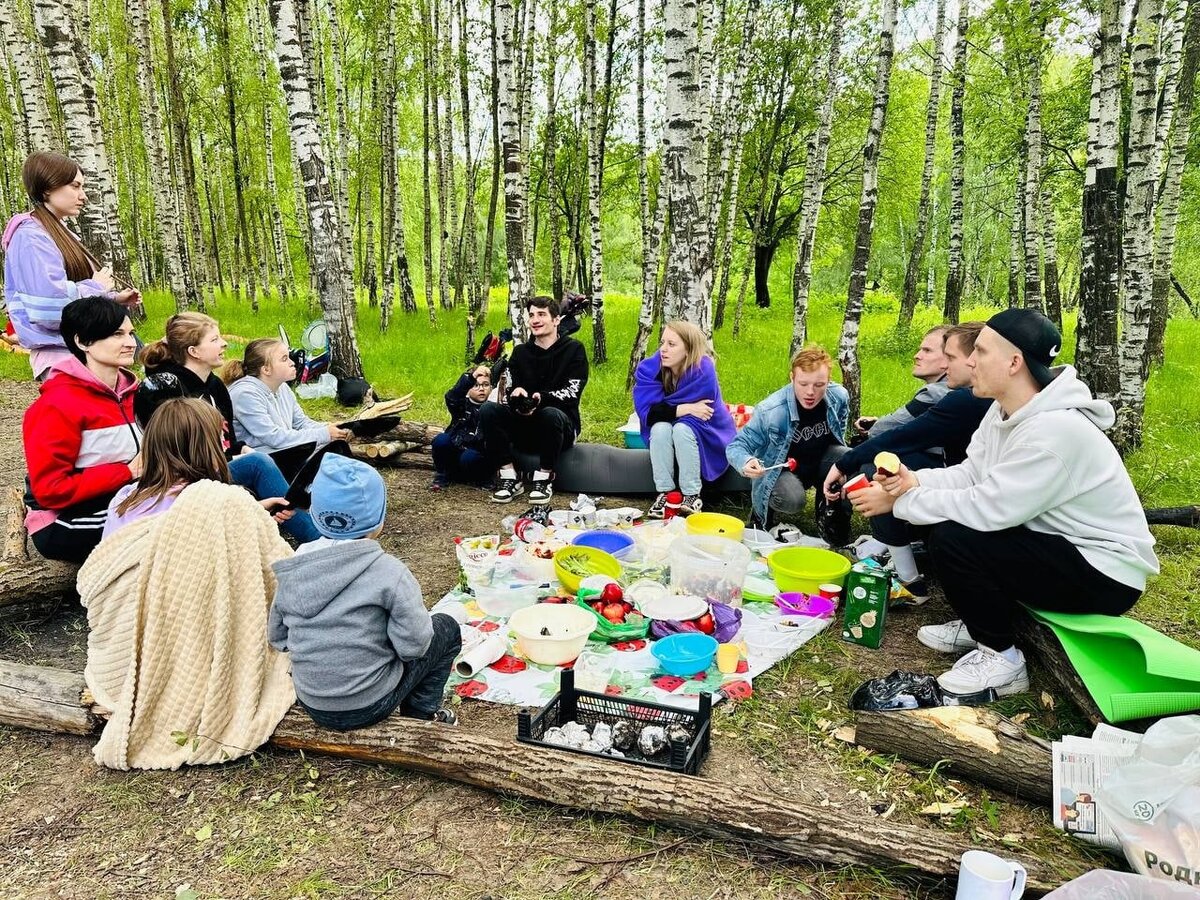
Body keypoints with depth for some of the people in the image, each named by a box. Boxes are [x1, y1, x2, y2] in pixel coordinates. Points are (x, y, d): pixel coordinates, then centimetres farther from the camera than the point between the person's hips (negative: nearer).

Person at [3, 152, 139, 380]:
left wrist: (114, 298, 11)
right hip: (60, 355, -10)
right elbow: (50, 304, -25)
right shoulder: (31, 236, -12)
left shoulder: (59, 232, 18)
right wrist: (96, 286, -11)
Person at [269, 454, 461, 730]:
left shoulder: (291, 569, -5)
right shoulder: (388, 571, -20)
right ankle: (420, 714, 19)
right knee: (446, 628, 15)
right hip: (369, 705, -5)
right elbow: (413, 645, -18)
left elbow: (277, 638, 5)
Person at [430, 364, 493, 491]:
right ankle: (442, 476, -4)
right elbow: (451, 397, -23)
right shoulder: (462, 405, 3)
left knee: (469, 457, -34)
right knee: (441, 440, -26)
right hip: (454, 453, 2)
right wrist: (471, 377, -37)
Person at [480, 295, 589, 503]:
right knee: (488, 410, -23)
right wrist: (515, 395, -24)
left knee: (551, 414, -39)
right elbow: (509, 391, 2)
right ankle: (509, 477, -21)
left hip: (562, 429, -4)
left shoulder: (573, 349, 0)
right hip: (524, 426, 4)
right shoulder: (520, 352, 12)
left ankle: (544, 479, -21)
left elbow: (572, 392, -12)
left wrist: (542, 398, -31)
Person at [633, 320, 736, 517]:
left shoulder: (703, 371, -27)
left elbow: (699, 415, -26)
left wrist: (665, 409, -24)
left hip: (705, 436, -2)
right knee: (660, 428, -30)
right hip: (662, 435, 3)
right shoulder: (649, 369, -18)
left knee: (682, 429, -33)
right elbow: (646, 411, -25)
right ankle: (664, 492, -17)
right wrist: (686, 408, -32)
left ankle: (692, 495, -21)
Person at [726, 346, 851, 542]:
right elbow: (736, 446, -23)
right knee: (792, 500, -35)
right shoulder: (769, 411, -30)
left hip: (820, 462, 5)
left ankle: (829, 512, 4)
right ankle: (763, 507, 3)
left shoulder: (839, 397, -14)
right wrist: (746, 462, -44)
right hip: (782, 471, -4)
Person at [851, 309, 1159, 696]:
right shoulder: (1006, 411, 0)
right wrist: (913, 481, -18)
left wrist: (901, 501, -22)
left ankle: (1002, 659, -4)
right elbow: (969, 474, 1)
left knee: (952, 539, -25)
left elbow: (986, 508, -30)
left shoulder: (1054, 430, -29)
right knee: (944, 522, 2)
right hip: (1058, 545, 9)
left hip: (1105, 570, -9)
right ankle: (978, 625, 18)